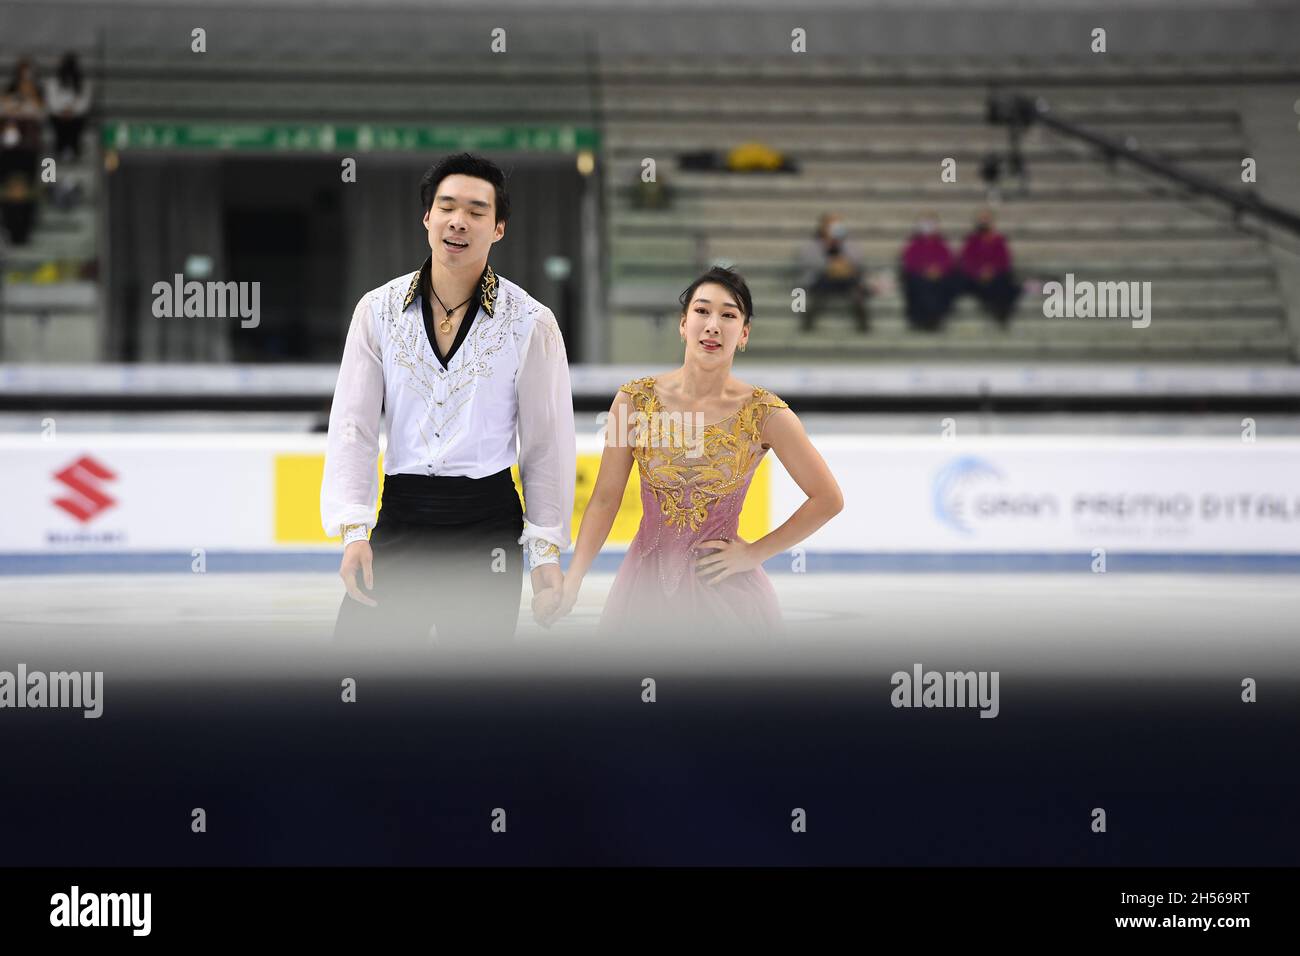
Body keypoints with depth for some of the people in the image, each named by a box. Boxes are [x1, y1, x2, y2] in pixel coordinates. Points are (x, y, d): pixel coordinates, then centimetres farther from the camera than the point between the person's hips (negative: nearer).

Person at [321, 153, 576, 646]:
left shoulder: (530, 323, -1)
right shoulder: (378, 309, 4)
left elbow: (549, 444, 3)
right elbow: (353, 426, 1)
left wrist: (547, 552, 0)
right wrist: (353, 530, -10)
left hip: (487, 524, -1)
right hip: (401, 514, 1)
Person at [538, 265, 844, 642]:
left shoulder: (765, 413, -9)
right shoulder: (636, 399, -6)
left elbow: (828, 499, -1)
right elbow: (605, 499, 0)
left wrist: (755, 554, -4)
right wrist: (571, 581, -9)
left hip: (725, 589, -1)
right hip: (646, 583, 1)